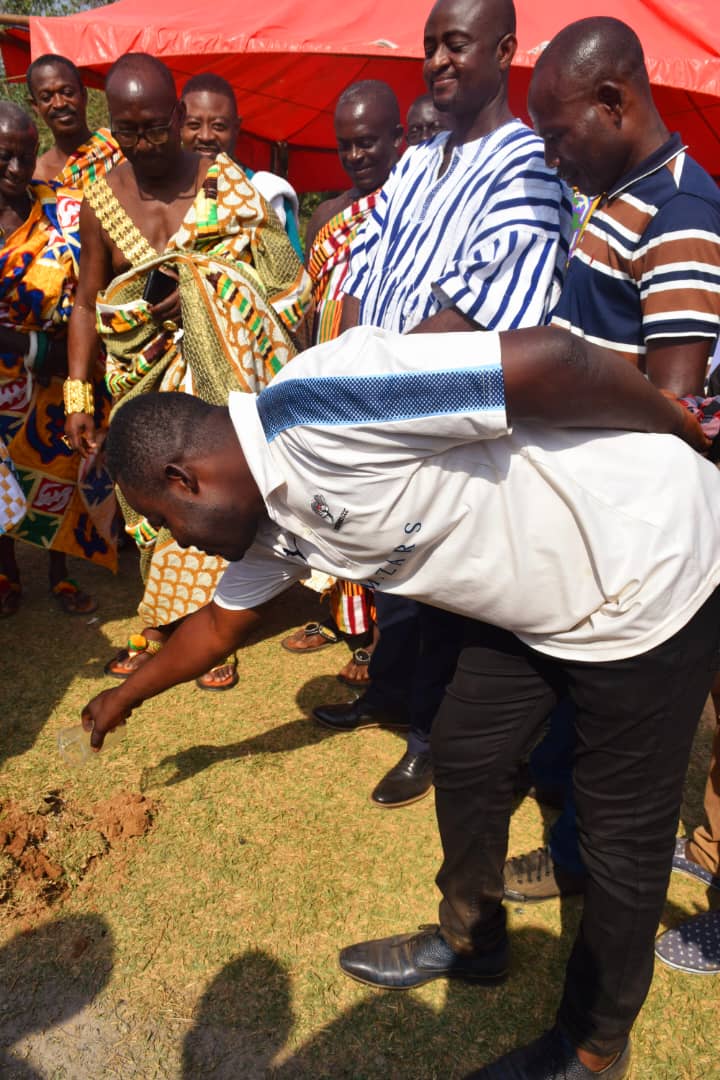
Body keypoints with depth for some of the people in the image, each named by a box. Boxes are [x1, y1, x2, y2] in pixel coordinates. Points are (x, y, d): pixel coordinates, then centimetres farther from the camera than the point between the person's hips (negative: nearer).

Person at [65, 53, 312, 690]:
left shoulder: (227, 188, -4)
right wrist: (77, 397, -2)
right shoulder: (101, 203, 2)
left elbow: (279, 283, -6)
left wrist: (195, 299, -17)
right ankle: (162, 621, 25)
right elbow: (88, 305, 4)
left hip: (212, 374, -2)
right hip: (146, 379, 2)